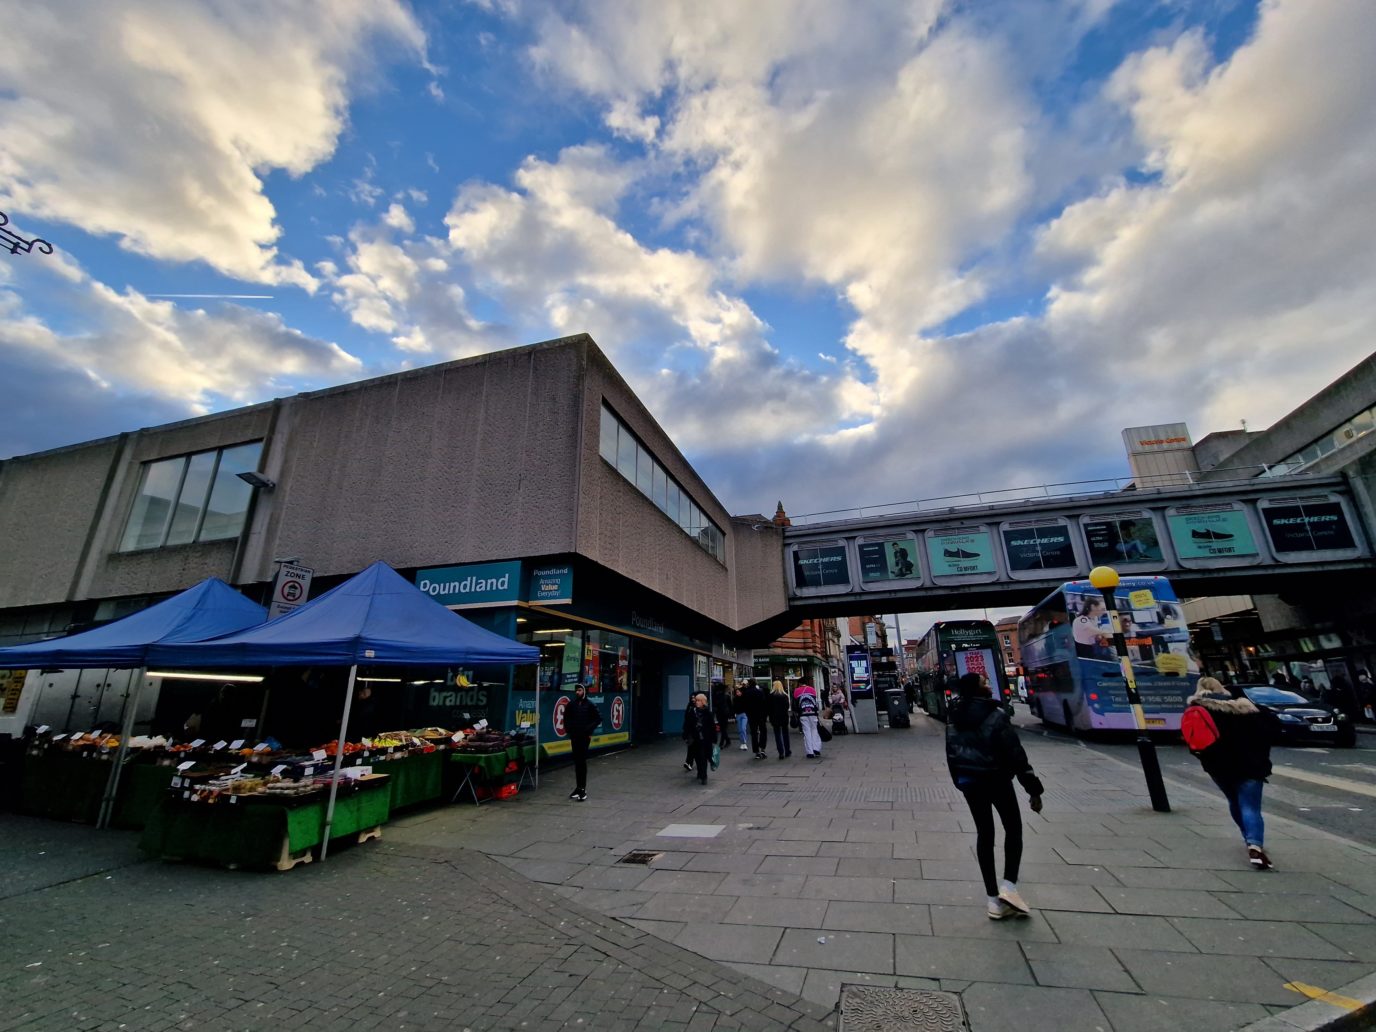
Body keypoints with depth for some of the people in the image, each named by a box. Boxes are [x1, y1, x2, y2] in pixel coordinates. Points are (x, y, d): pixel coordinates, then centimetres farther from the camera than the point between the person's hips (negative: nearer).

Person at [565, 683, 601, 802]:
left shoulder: (589, 704, -5)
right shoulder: (571, 704, 5)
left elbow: (598, 718, -3)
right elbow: (566, 718, 17)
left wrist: (590, 729, -8)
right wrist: (569, 730, 6)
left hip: (585, 737, -4)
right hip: (574, 736, 4)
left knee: (582, 761, -6)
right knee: (576, 761, 9)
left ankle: (583, 789, -4)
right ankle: (578, 787, 19)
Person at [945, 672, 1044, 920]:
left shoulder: (953, 718, 1)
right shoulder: (995, 716, -18)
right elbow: (1015, 753, -18)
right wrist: (1033, 788, -11)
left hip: (968, 781, 5)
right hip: (996, 779, -5)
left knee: (984, 833, 13)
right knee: (1013, 829, 16)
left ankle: (994, 899, 15)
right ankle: (1008, 885, 3)